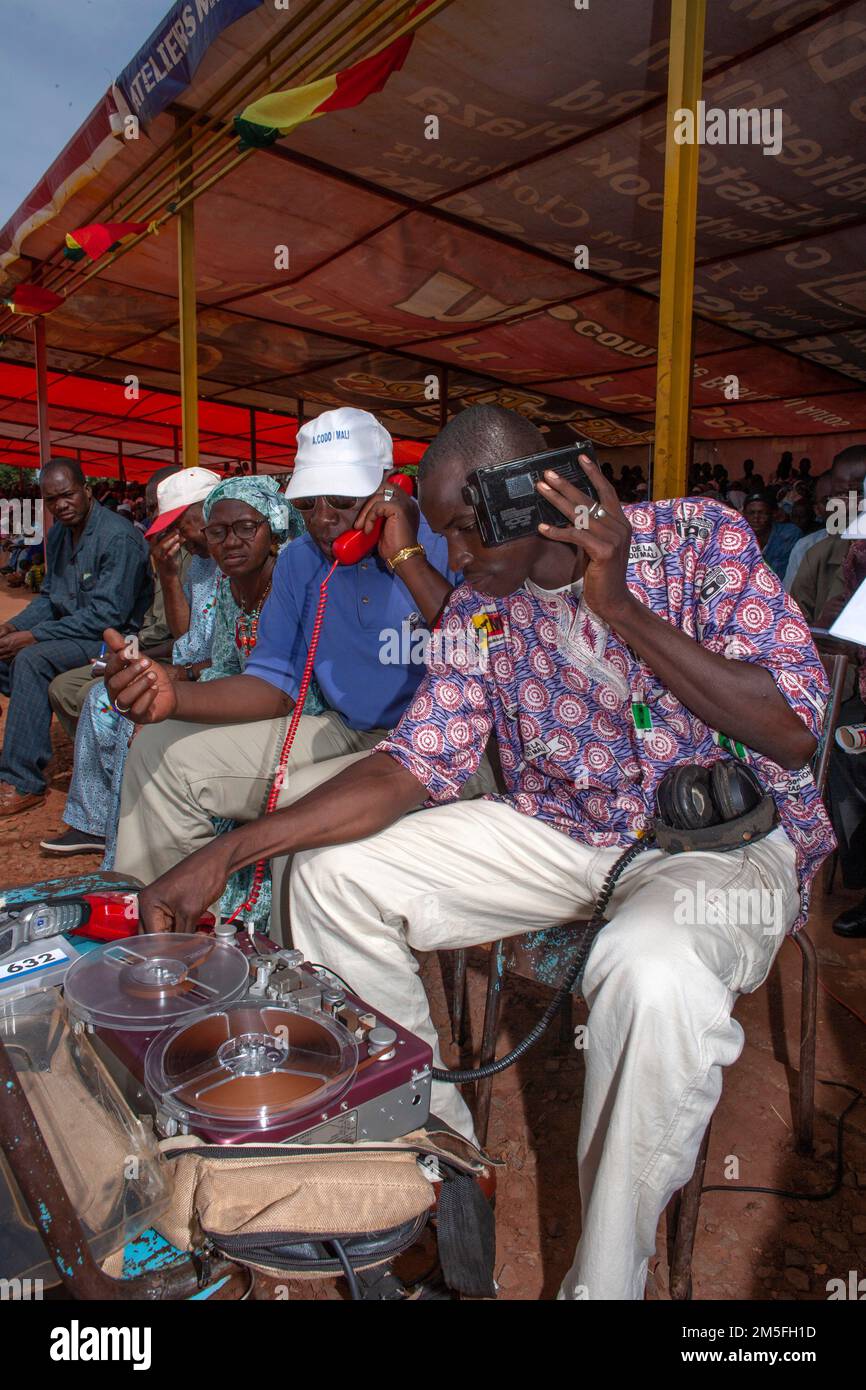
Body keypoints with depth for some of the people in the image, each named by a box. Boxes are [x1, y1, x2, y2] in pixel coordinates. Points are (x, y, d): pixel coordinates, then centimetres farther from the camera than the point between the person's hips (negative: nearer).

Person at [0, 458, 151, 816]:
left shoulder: (118, 538, -17)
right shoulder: (59, 534, 11)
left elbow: (107, 614, -23)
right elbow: (49, 596, 19)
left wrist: (33, 636, -23)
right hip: (70, 630, 9)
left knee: (32, 659, -30)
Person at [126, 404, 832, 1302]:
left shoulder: (697, 537, -12)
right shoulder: (479, 605, -1)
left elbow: (794, 731, -19)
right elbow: (414, 764, -6)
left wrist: (620, 607, -26)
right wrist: (227, 854, -15)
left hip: (731, 833, -4)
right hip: (559, 830, 5)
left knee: (654, 969, -40)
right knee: (332, 871, -6)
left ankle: (605, 1281, -11)